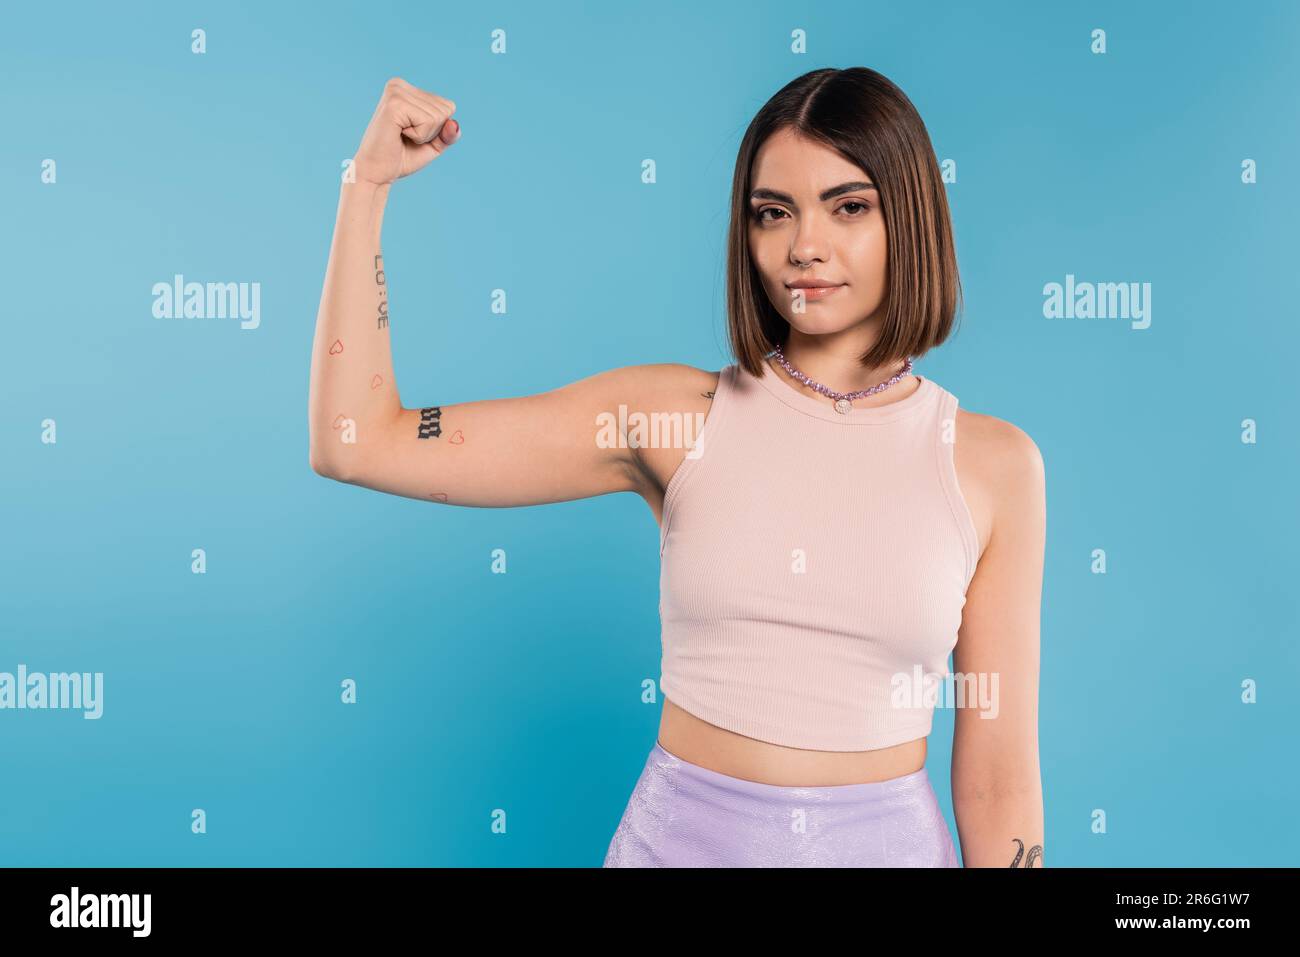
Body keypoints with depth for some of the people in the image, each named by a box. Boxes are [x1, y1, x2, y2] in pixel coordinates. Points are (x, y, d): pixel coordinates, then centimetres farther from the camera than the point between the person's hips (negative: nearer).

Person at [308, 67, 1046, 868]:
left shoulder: (996, 466, -8)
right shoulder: (670, 413, -8)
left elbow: (1001, 778, -5)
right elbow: (357, 445, -10)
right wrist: (369, 181, -12)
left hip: (890, 843, 0)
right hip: (681, 835, 1)